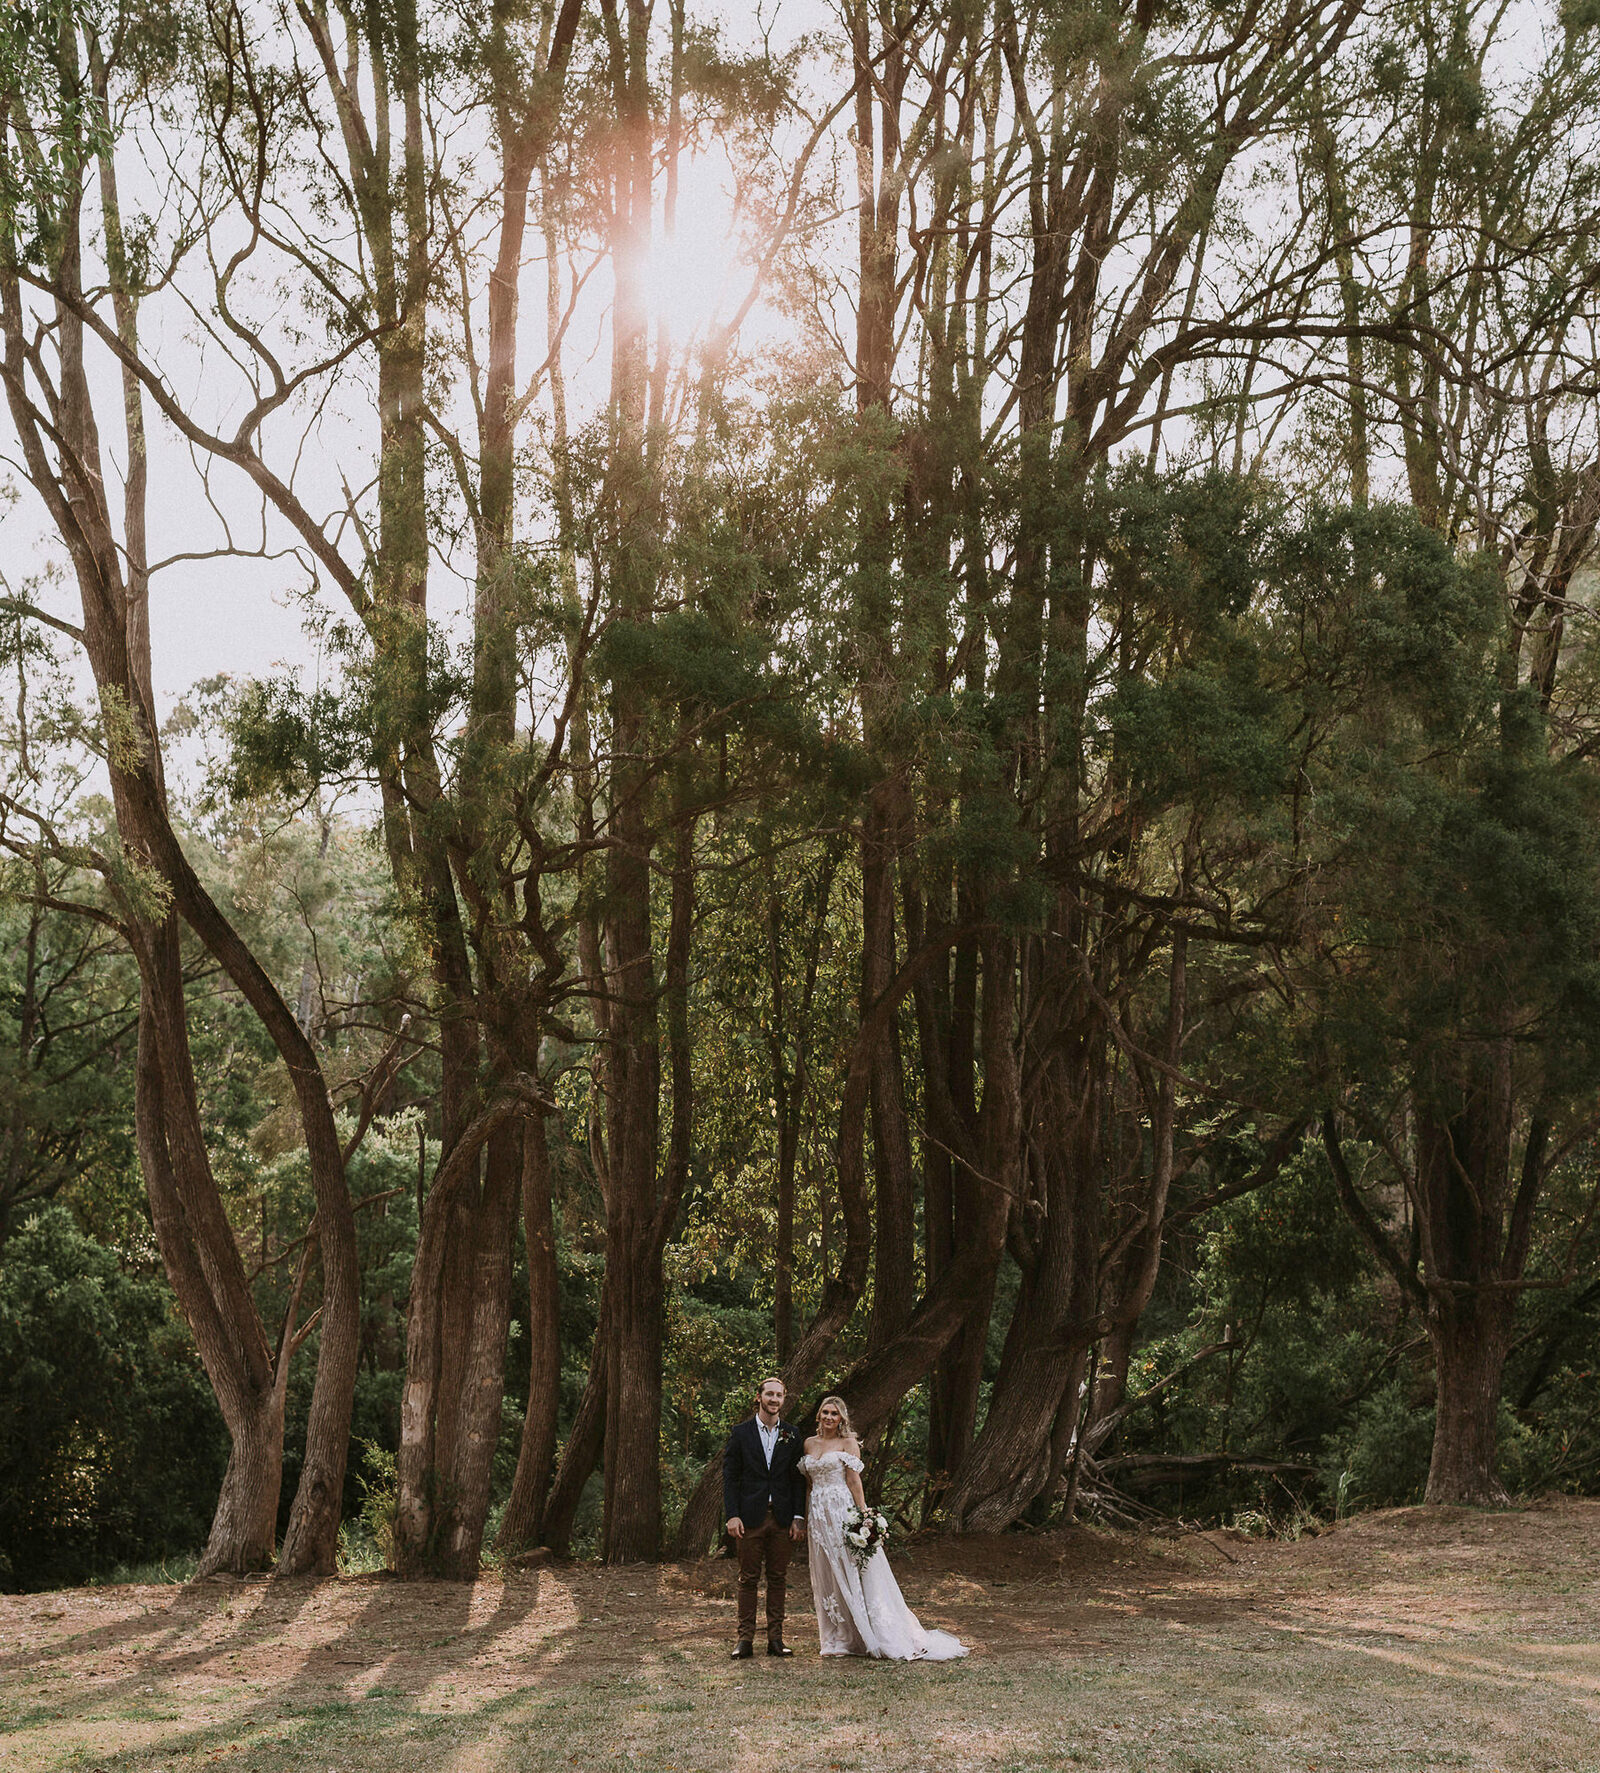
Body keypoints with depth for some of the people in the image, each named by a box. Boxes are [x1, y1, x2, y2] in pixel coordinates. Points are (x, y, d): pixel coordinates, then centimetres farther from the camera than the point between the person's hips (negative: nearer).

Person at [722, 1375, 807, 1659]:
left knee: (778, 1579, 5)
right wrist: (732, 1515, -8)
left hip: (782, 1518, 2)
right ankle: (745, 1639, 4)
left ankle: (775, 1638, 10)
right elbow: (730, 1477, 1)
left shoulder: (792, 1435, 8)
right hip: (750, 1517, -2)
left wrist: (798, 1517, 1)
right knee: (748, 1579, 1)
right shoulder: (741, 1433, 3)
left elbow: (797, 1479, 8)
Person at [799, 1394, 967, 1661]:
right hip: (819, 1516, 5)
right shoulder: (810, 1444, 13)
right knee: (827, 1578, 7)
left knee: (851, 1573, -6)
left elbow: (854, 1481, -8)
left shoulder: (848, 1443, -3)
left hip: (843, 1510, -5)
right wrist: (805, 1517, 14)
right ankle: (840, 1639, 14)